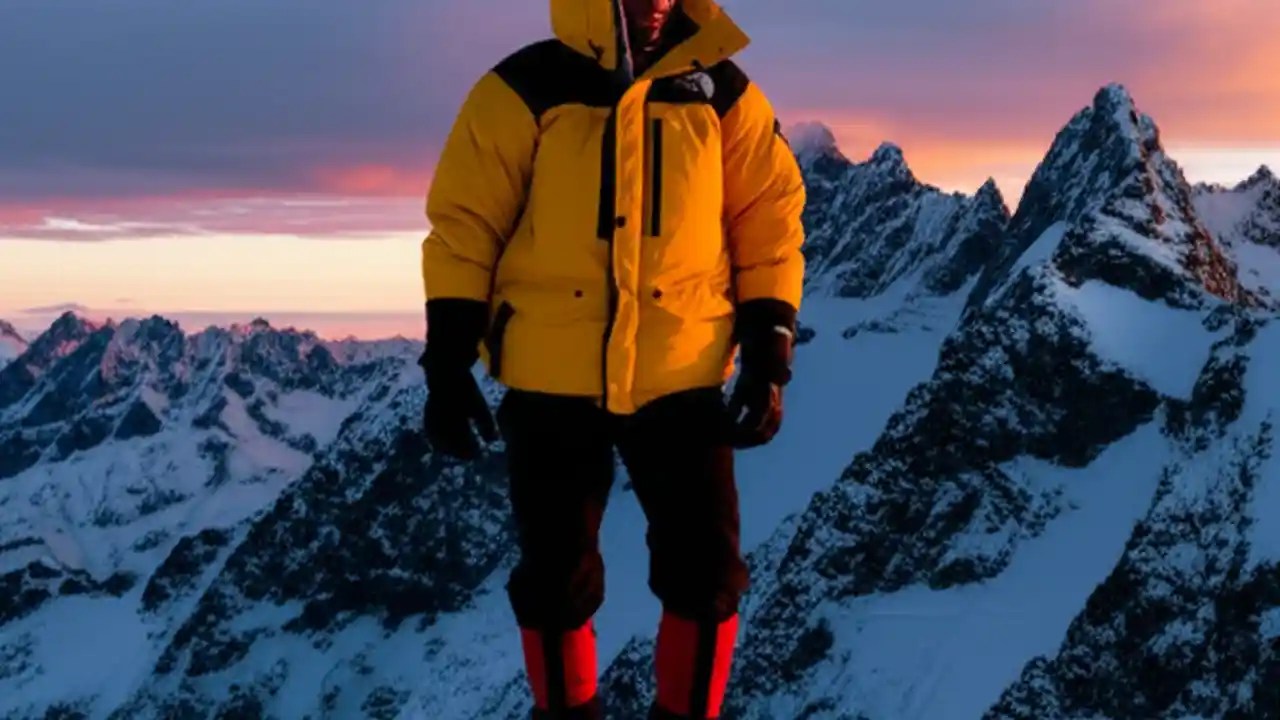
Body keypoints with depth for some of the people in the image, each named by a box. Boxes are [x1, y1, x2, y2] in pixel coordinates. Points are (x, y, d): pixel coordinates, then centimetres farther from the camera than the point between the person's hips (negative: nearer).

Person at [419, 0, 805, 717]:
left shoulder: (721, 91, 2)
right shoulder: (524, 90, -3)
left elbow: (770, 223, 5)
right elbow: (464, 226, -1)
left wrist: (769, 361, -1)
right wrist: (448, 364, -4)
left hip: (682, 376, 1)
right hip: (552, 379, -1)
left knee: (706, 571, 3)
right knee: (555, 576, 9)